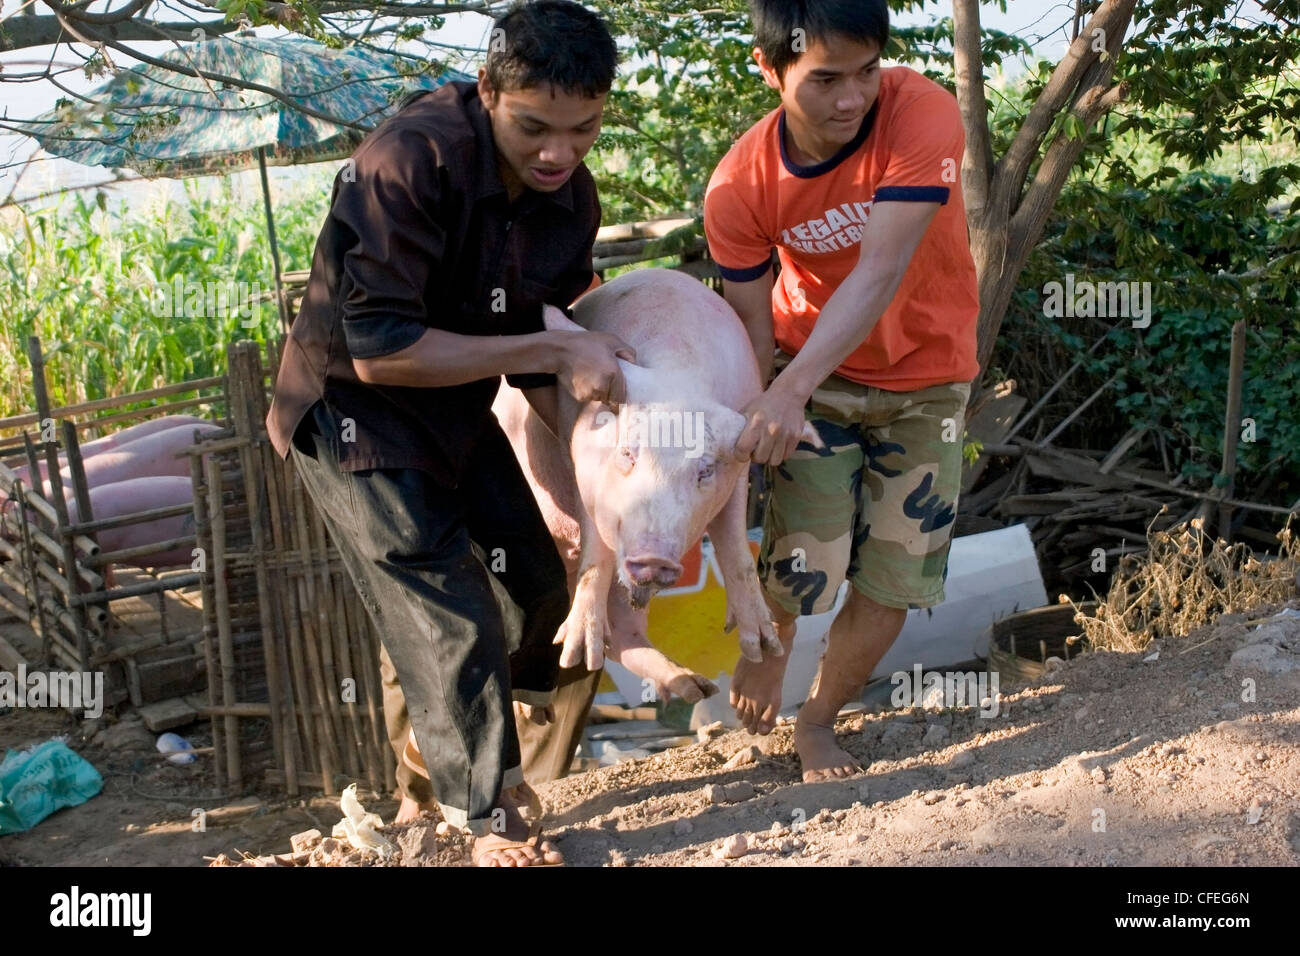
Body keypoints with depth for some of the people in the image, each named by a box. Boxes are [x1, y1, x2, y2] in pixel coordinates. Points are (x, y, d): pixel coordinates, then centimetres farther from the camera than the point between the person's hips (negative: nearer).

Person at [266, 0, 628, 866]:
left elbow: (538, 355, 5)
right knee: (455, 624, -9)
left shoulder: (572, 198, -7)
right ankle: (491, 822, 11)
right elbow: (378, 350, -32)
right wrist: (553, 352, -31)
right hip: (354, 414, -7)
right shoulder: (411, 161, -31)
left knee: (538, 585, 13)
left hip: (458, 409, 7)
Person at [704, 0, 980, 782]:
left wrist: (790, 390, -44)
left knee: (898, 579, 2)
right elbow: (754, 331, -11)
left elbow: (880, 274, -35)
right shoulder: (740, 187, -19)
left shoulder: (923, 114, -28)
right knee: (801, 565, -12)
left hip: (927, 376, 0)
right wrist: (750, 424, -19)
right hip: (814, 375, 0)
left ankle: (819, 721, 27)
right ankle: (769, 656, 23)